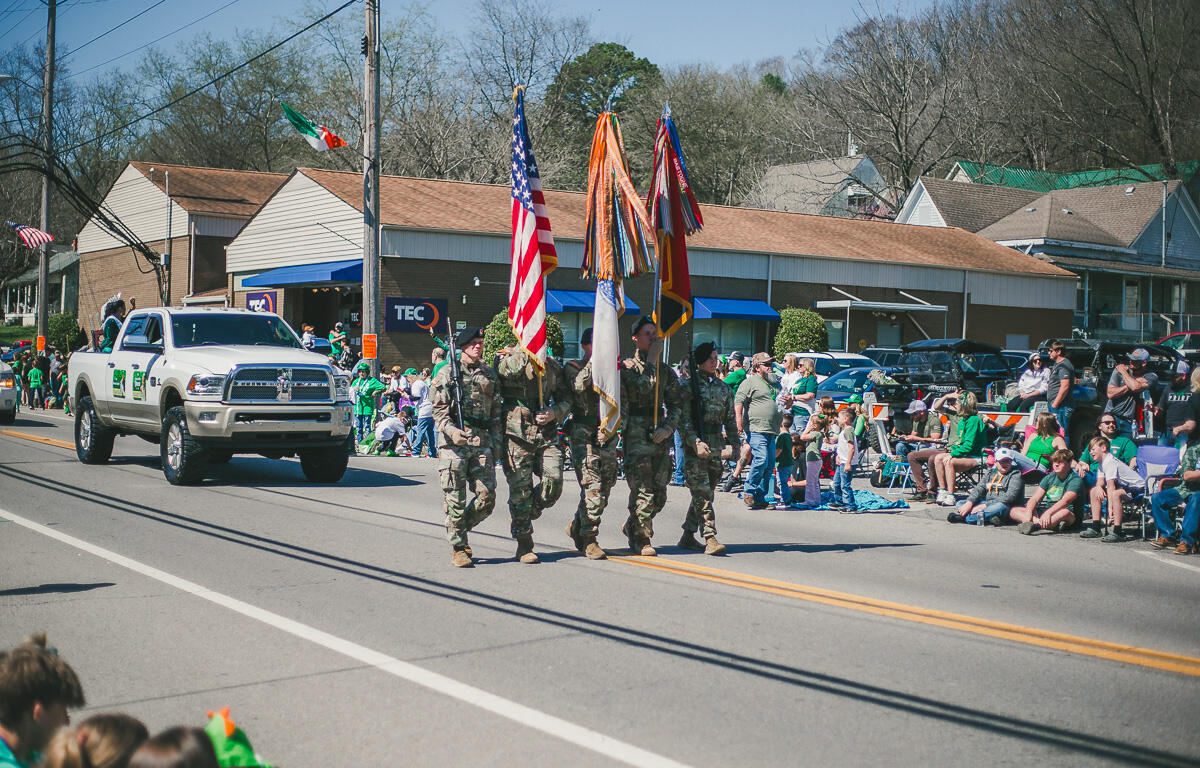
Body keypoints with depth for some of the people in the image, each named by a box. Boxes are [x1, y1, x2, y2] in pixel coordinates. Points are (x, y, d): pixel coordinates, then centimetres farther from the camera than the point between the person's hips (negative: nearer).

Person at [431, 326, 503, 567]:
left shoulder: (490, 374, 15)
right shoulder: (448, 373, 3)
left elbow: (496, 412, 18)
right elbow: (438, 410, -2)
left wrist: (496, 443, 13)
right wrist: (451, 430, -19)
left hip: (482, 442, 4)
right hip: (455, 442, -4)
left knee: (487, 496, -2)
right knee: (456, 499, -3)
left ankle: (460, 528, 22)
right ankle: (458, 548, 7)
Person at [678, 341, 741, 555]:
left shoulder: (724, 388, 15)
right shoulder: (689, 386, -2)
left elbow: (730, 420, 19)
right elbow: (684, 419, -7)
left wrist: (734, 444, 10)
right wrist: (695, 442, -17)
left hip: (717, 448, 6)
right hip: (695, 448, -5)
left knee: (704, 495, 8)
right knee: (702, 496, -11)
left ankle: (688, 536, 18)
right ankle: (710, 538, -14)